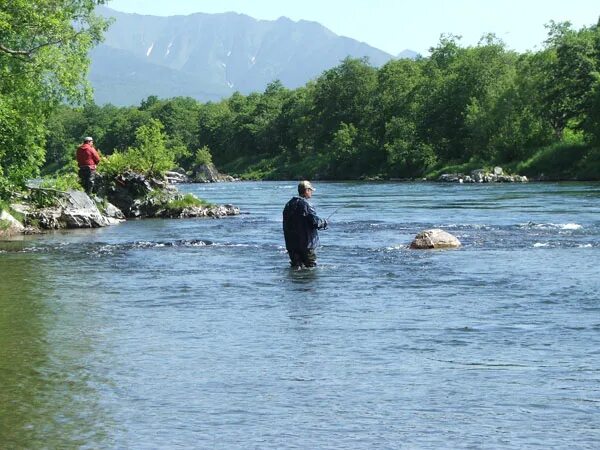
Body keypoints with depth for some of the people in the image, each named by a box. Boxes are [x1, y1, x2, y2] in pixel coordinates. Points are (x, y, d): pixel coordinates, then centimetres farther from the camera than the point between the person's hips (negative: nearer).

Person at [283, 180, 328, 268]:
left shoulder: (288, 205, 11)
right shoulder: (305, 204, -14)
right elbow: (315, 221, -18)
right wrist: (324, 223, 2)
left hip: (291, 244, 7)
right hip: (306, 244, -7)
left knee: (296, 267, 11)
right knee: (311, 267, 1)